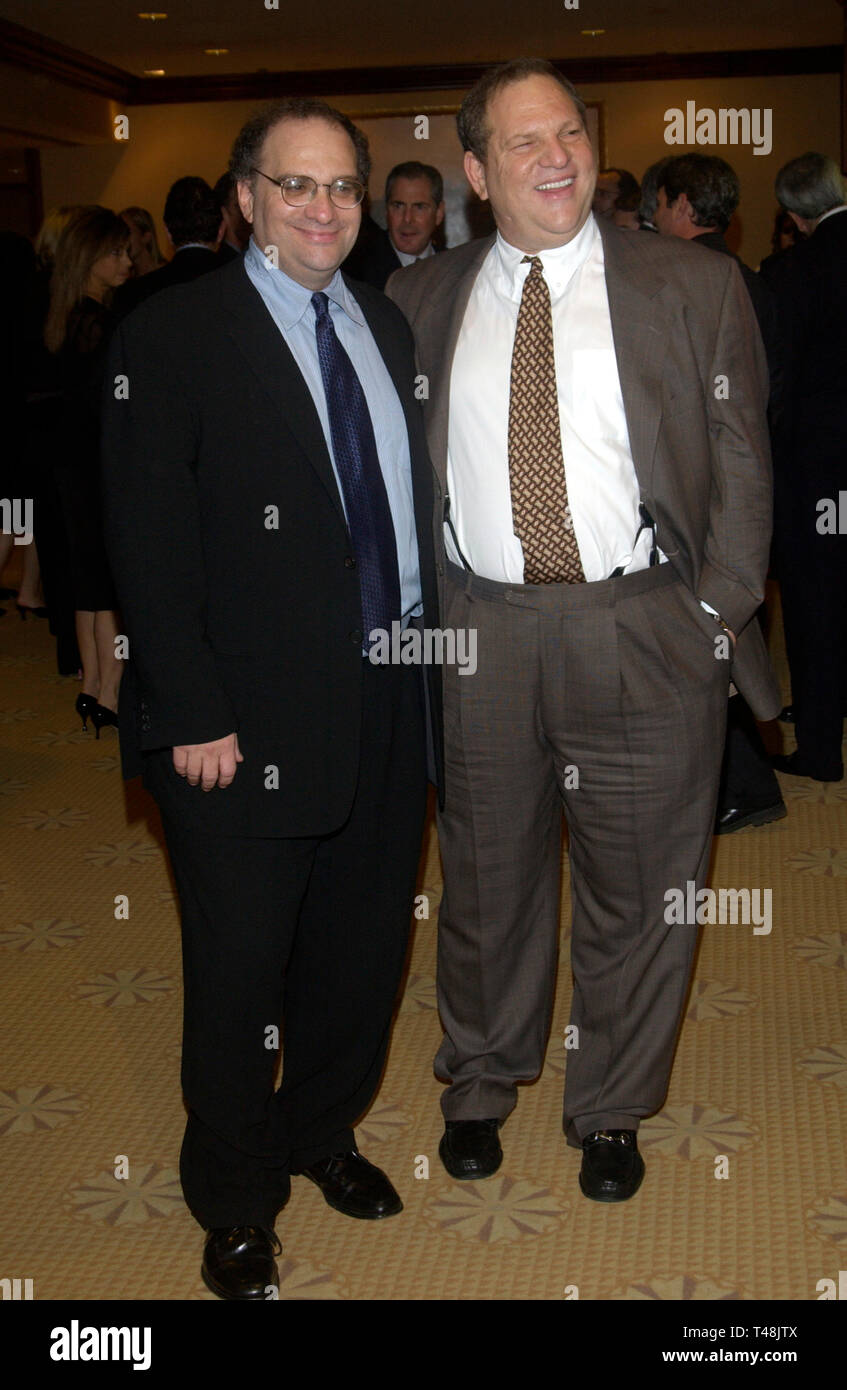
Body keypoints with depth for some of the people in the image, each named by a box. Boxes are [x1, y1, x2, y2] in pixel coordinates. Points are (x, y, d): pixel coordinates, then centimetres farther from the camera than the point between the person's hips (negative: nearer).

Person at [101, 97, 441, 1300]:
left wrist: (427, 650, 6)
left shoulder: (387, 327, 11)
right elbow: (150, 544, -12)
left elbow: (411, 502, 13)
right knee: (239, 968, 8)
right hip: (252, 718, -6)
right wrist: (191, 715, -16)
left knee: (362, 949, 18)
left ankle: (322, 1131, 43)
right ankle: (235, 1199, 30)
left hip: (389, 704, 6)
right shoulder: (174, 336, -8)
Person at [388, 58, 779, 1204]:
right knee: (488, 875, 15)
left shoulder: (695, 286, 3)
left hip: (645, 635, -1)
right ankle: (482, 1083, 39)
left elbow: (741, 463, 2)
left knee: (639, 886, 9)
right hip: (479, 635, 2)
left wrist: (717, 611, -6)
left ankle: (612, 1110, 32)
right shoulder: (420, 301, 8)